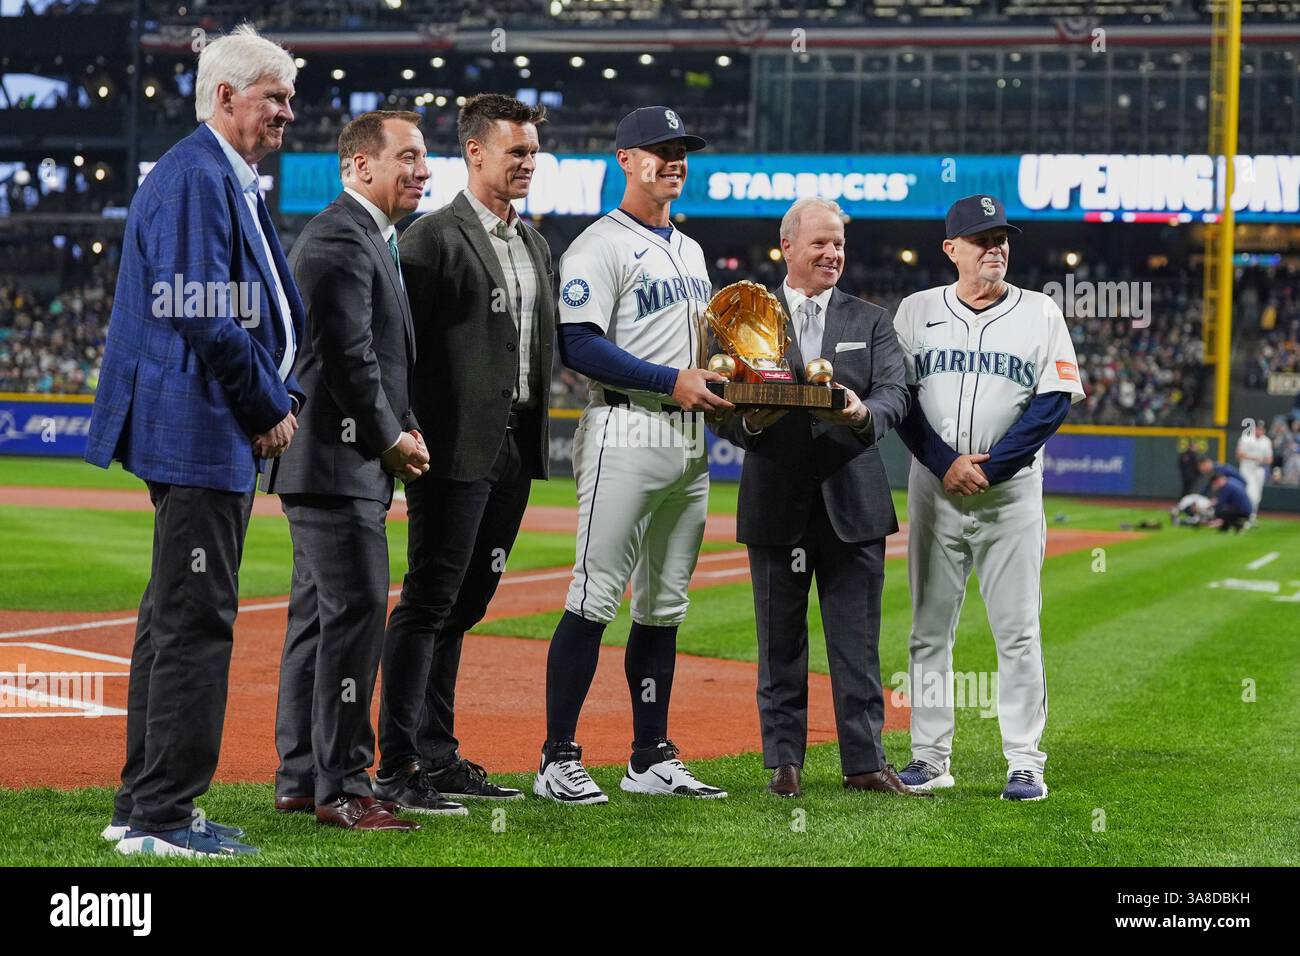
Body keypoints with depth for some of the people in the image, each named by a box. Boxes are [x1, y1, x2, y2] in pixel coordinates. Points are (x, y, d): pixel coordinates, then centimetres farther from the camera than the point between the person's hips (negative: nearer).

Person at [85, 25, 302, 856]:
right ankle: (162, 817, -3)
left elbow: (267, 312, 23)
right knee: (195, 622, -8)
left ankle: (145, 806, 22)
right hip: (203, 435, -11)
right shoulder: (194, 177, -14)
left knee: (178, 618, 14)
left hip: (211, 439, 11)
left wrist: (284, 398, 8)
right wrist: (272, 410, -12)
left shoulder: (233, 182, 20)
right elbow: (204, 317, -21)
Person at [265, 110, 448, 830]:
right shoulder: (340, 239, -15)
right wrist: (391, 436, -10)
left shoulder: (368, 238, 20)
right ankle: (340, 787, -9)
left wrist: (402, 426, 9)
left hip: (342, 464, 11)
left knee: (318, 618, 13)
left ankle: (300, 780, 20)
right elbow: (348, 358, -20)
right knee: (357, 611, -11)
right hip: (335, 461, -11)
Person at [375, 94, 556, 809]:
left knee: (465, 604, 12)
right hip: (457, 448, -8)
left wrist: (535, 440, 13)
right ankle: (395, 769, -6)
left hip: (515, 450, 8)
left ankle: (437, 757, 19)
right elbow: (401, 346, -11)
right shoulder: (433, 238, -7)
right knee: (428, 602, -7)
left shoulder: (534, 243, 18)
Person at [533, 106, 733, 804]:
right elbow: (578, 346, -16)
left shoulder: (689, 251, 21)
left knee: (664, 606, 10)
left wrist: (721, 380, 7)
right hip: (626, 434, -8)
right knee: (596, 598, -10)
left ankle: (652, 759, 16)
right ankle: (558, 761, -7)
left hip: (689, 439, 8)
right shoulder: (598, 247, -6)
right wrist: (672, 381, -20)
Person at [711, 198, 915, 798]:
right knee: (780, 645, 6)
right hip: (776, 503, -1)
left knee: (857, 643, 3)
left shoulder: (871, 320, 12)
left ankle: (864, 762, 8)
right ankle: (784, 761, 14)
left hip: (852, 503, 1)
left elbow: (896, 393, -1)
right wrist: (749, 422, -20)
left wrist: (865, 412, -23)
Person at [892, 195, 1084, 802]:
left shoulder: (1040, 313, 5)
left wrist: (989, 467, -12)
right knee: (929, 630, 4)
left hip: (1011, 494, -1)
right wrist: (946, 464, -11)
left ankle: (1025, 764, 0)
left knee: (1018, 631, -3)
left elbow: (1054, 401, -2)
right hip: (933, 490, 1)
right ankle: (930, 758, 10)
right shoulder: (916, 311, 8)